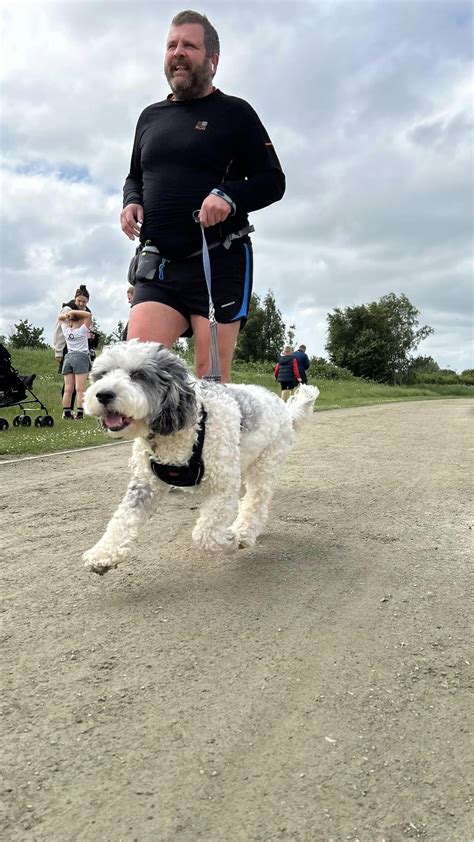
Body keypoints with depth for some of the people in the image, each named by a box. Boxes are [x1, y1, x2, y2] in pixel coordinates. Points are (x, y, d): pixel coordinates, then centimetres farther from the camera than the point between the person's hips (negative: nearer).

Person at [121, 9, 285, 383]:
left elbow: (273, 181, 2)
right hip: (158, 265, 4)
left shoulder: (234, 113, 6)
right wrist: (131, 201, 6)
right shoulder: (150, 116, 21)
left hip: (219, 263, -4)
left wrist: (229, 196, -17)